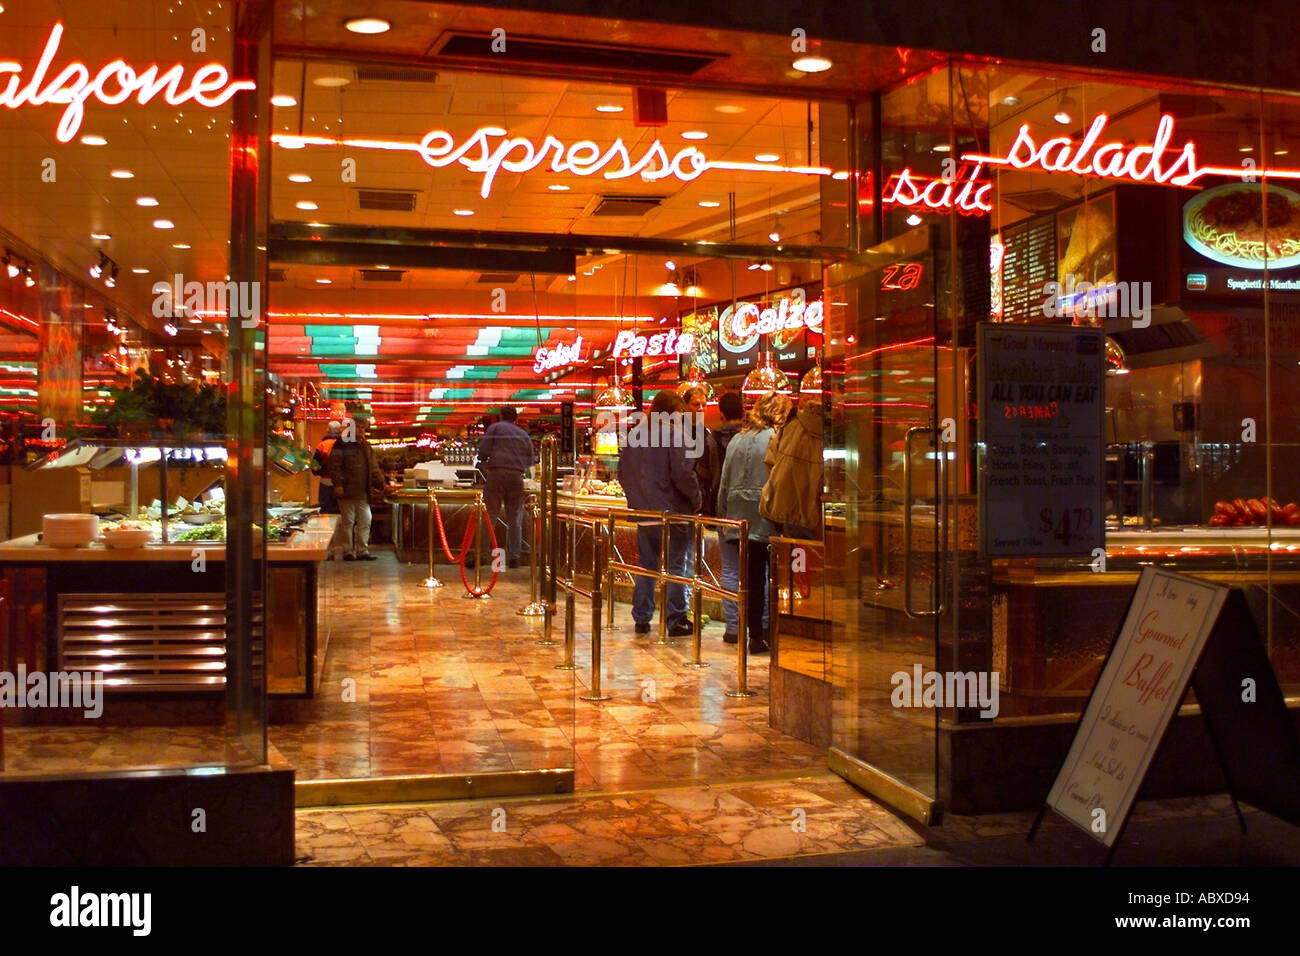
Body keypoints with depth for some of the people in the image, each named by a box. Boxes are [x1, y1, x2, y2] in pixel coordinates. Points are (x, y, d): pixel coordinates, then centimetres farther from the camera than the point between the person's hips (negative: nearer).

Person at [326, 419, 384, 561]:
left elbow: (374, 468, 20)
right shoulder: (342, 445, -4)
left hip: (363, 492, 6)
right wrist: (338, 484, -18)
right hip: (347, 491, -6)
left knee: (365, 521, 5)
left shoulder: (366, 446, 17)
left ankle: (362, 550, 12)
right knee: (347, 522, 0)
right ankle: (348, 552, 7)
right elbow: (334, 465, -10)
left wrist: (380, 483, 10)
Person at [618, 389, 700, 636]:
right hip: (671, 513, -6)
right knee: (674, 566, 1)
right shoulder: (673, 435, -12)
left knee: (646, 566, 13)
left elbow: (623, 473, 14)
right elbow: (682, 474, -18)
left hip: (643, 512, 6)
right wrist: (696, 499, -5)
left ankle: (641, 619, 16)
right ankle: (675, 621, 4)